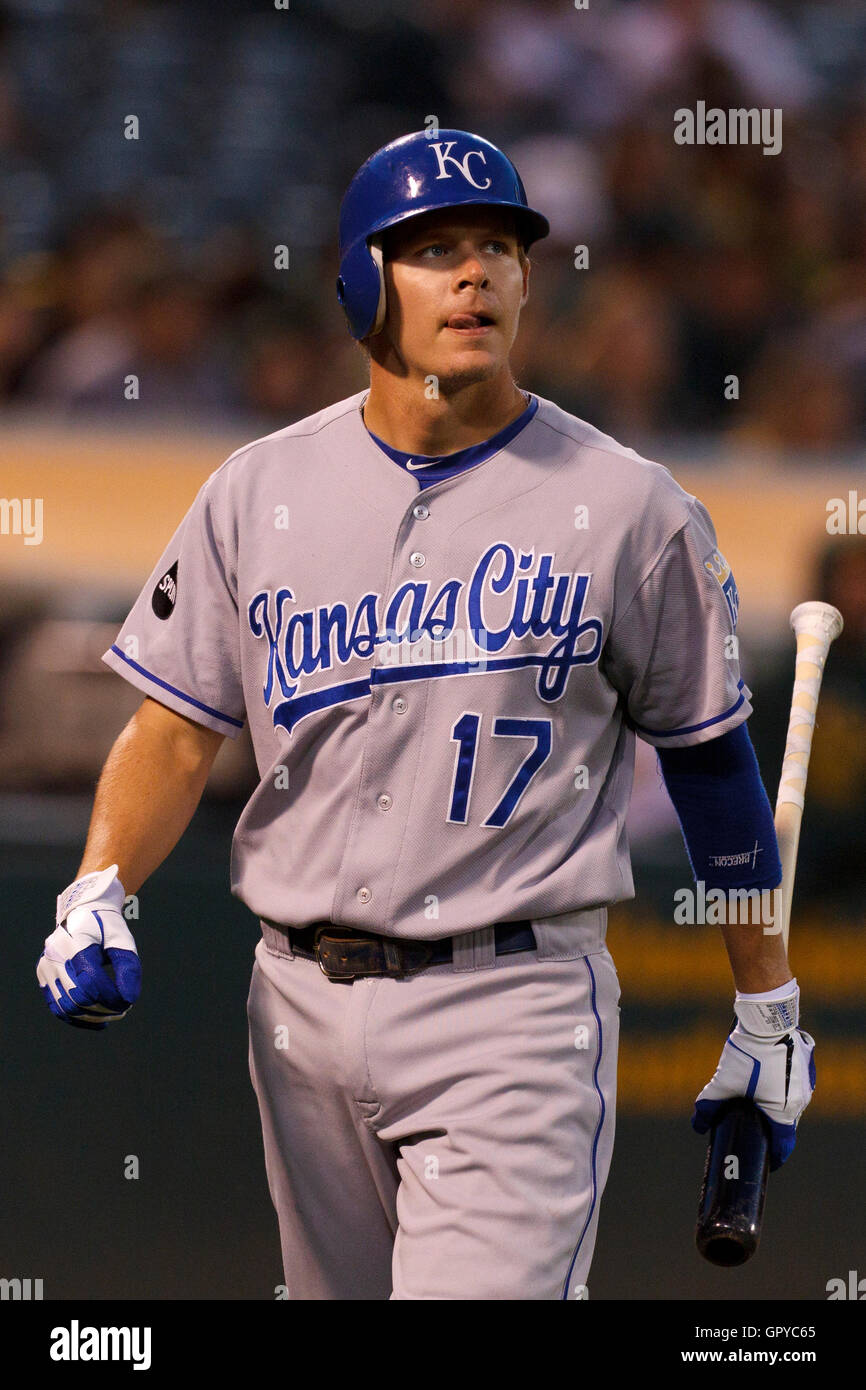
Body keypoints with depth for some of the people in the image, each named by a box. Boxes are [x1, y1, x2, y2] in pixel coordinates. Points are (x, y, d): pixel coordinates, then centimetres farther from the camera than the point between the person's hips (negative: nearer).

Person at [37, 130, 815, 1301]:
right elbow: (176, 731, 7)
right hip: (303, 1007, 4)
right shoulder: (258, 491, 6)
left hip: (516, 1010, -4)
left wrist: (768, 1017, 7)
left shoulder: (627, 507, -2)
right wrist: (97, 893, -12)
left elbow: (713, 760, 5)